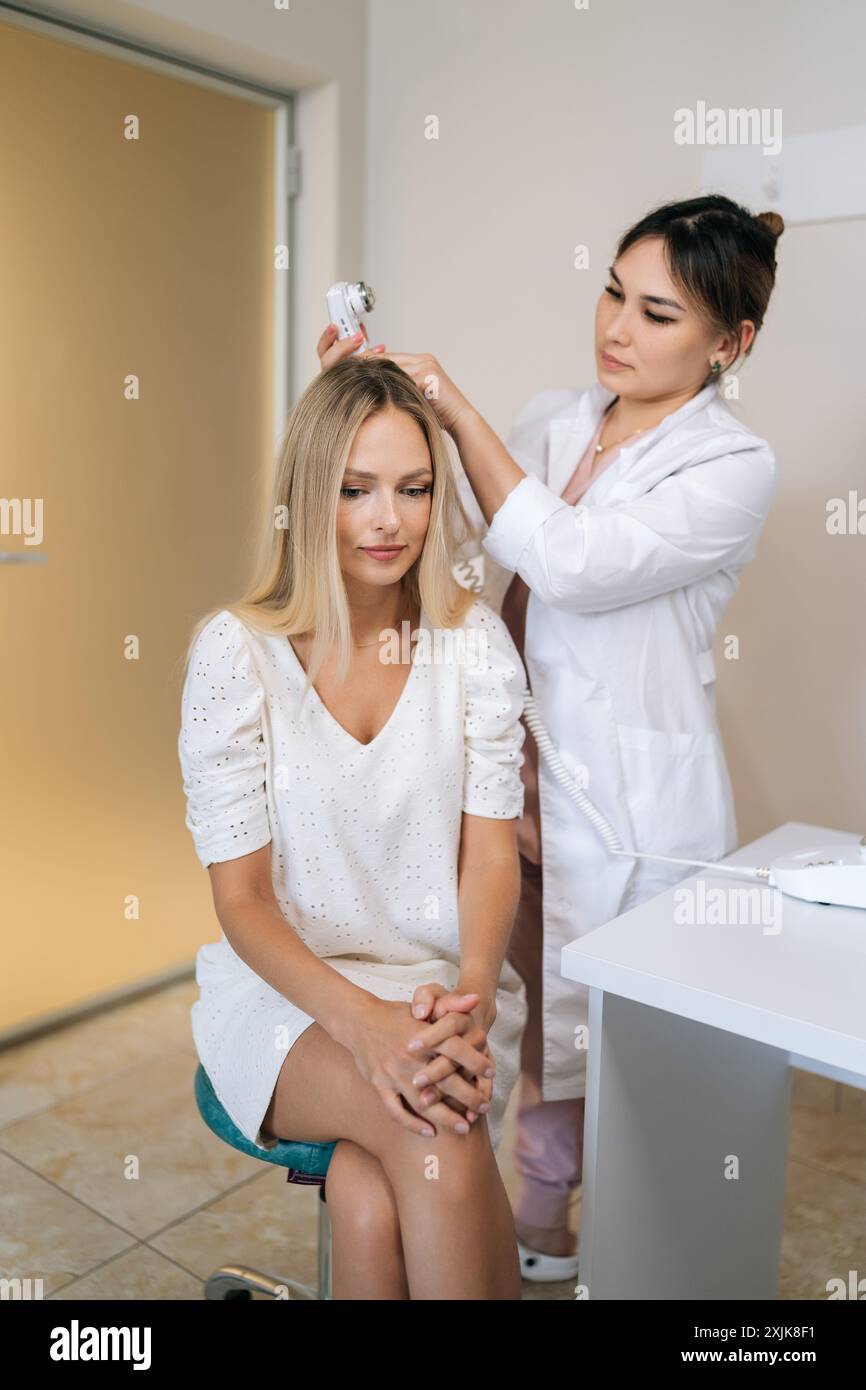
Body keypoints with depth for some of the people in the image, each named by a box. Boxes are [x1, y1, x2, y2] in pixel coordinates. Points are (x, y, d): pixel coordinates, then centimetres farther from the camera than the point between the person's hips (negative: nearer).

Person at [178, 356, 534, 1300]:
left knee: (373, 1203, -26)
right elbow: (240, 895, -10)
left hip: (442, 984, 2)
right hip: (286, 985, -1)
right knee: (437, 1140, -30)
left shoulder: (473, 639, -2)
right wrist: (363, 1022, -26)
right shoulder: (236, 649, -10)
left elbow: (490, 849, -3)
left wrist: (469, 995, -23)